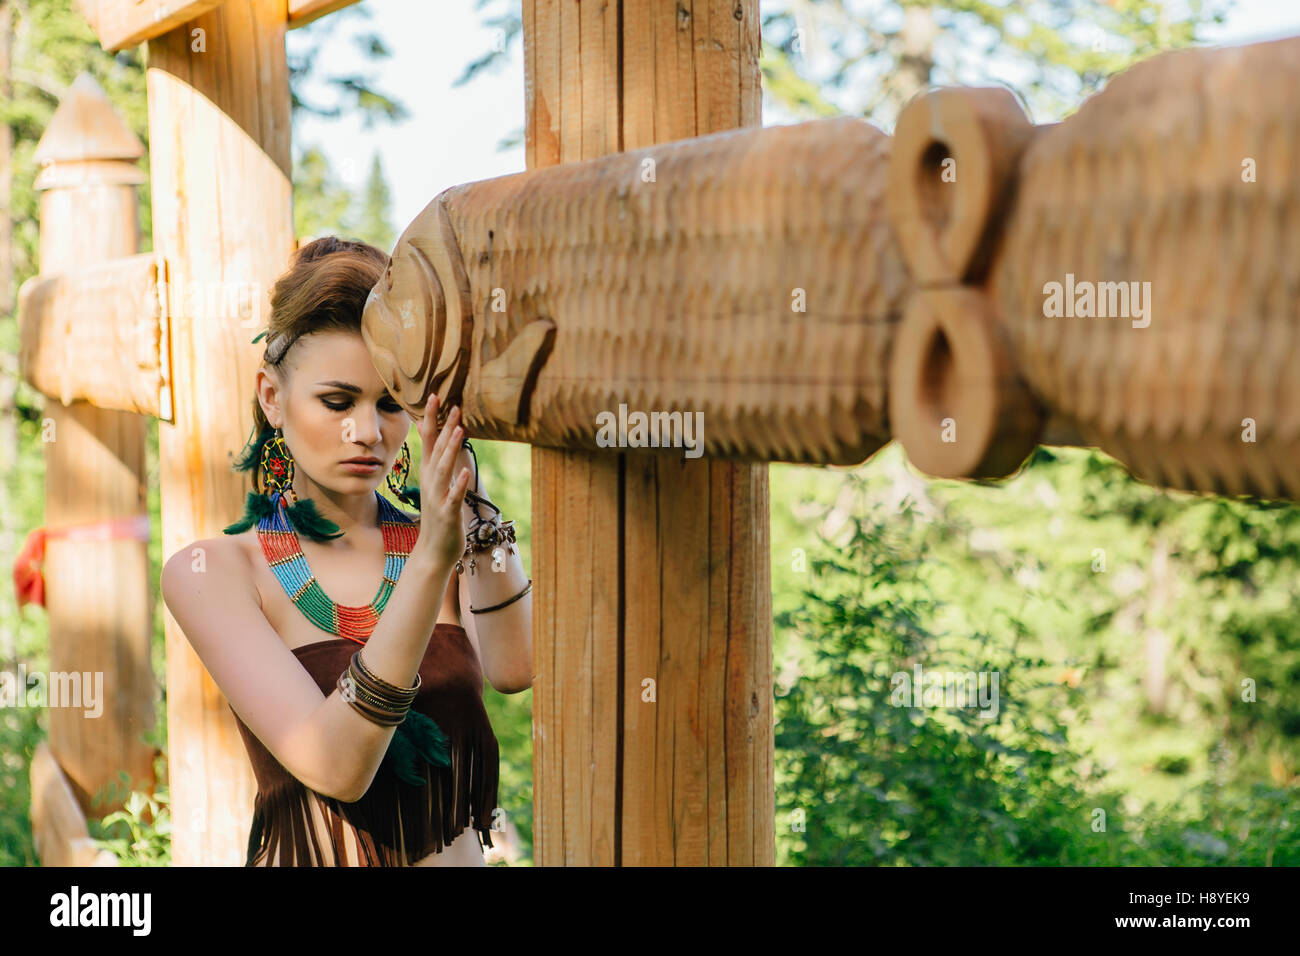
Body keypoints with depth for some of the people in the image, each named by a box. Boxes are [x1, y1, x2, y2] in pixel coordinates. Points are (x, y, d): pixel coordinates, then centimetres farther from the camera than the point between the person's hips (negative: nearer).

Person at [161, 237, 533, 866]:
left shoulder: (438, 543, 6)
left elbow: (512, 669, -13)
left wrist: (462, 470, -12)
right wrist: (429, 563, -25)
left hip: (462, 850, 2)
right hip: (308, 855, -1)